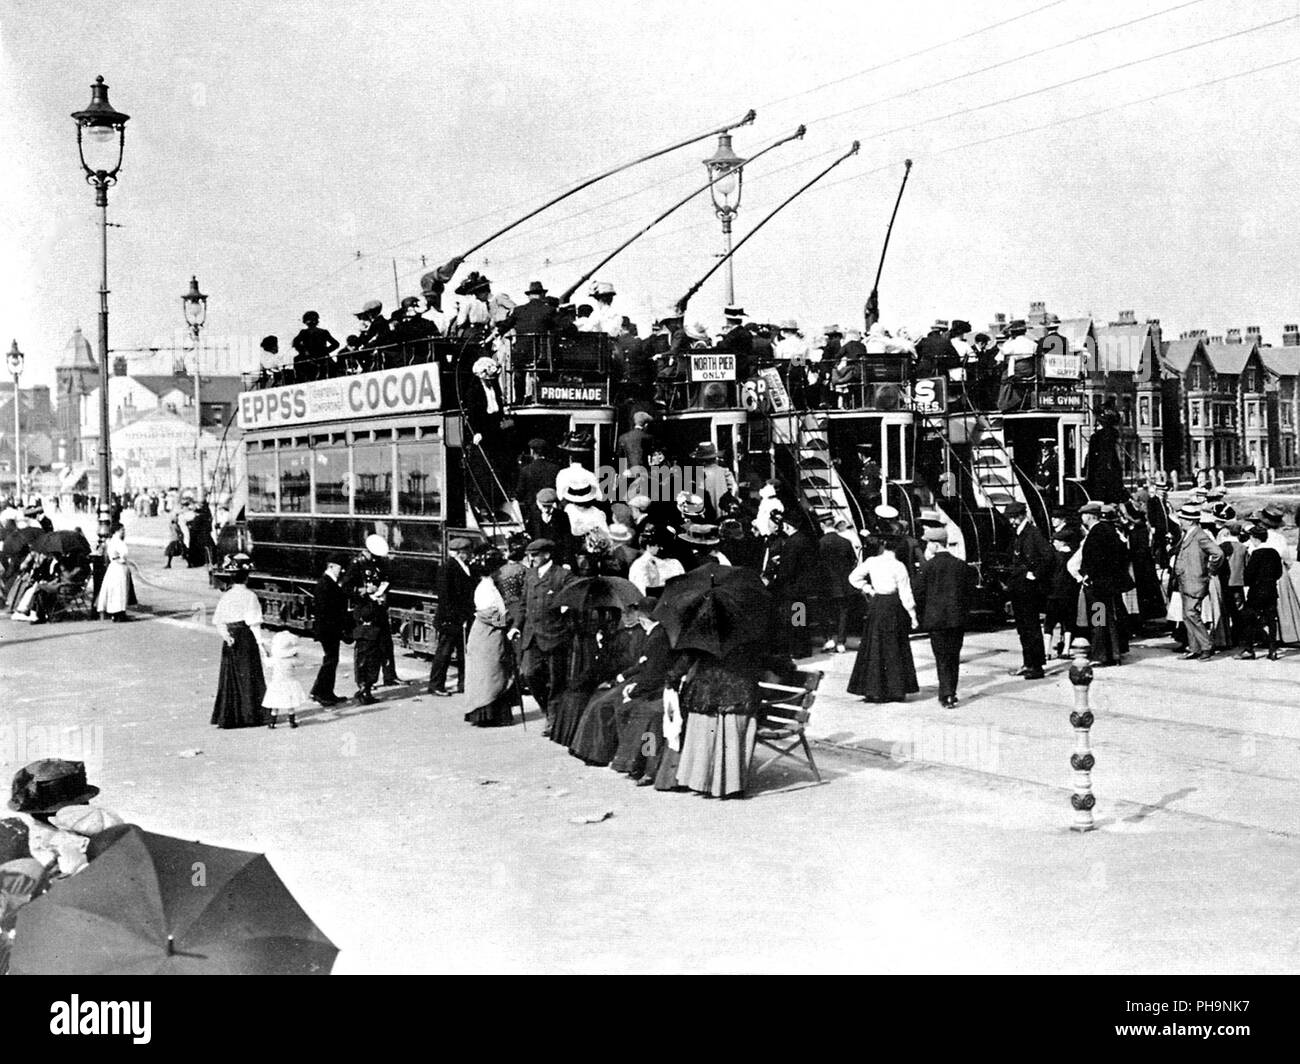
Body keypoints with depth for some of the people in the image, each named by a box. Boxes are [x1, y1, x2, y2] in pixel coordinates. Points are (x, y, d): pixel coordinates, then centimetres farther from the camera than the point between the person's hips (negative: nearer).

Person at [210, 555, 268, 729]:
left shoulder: (225, 596, 4)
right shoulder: (249, 596, -11)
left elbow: (217, 622, 1)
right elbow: (254, 623, -13)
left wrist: (226, 635, -6)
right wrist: (261, 643, -12)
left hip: (230, 641, 5)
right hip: (246, 638, -5)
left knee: (229, 678, 10)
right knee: (249, 677, 5)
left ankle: (227, 717, 12)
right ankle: (250, 715, 9)